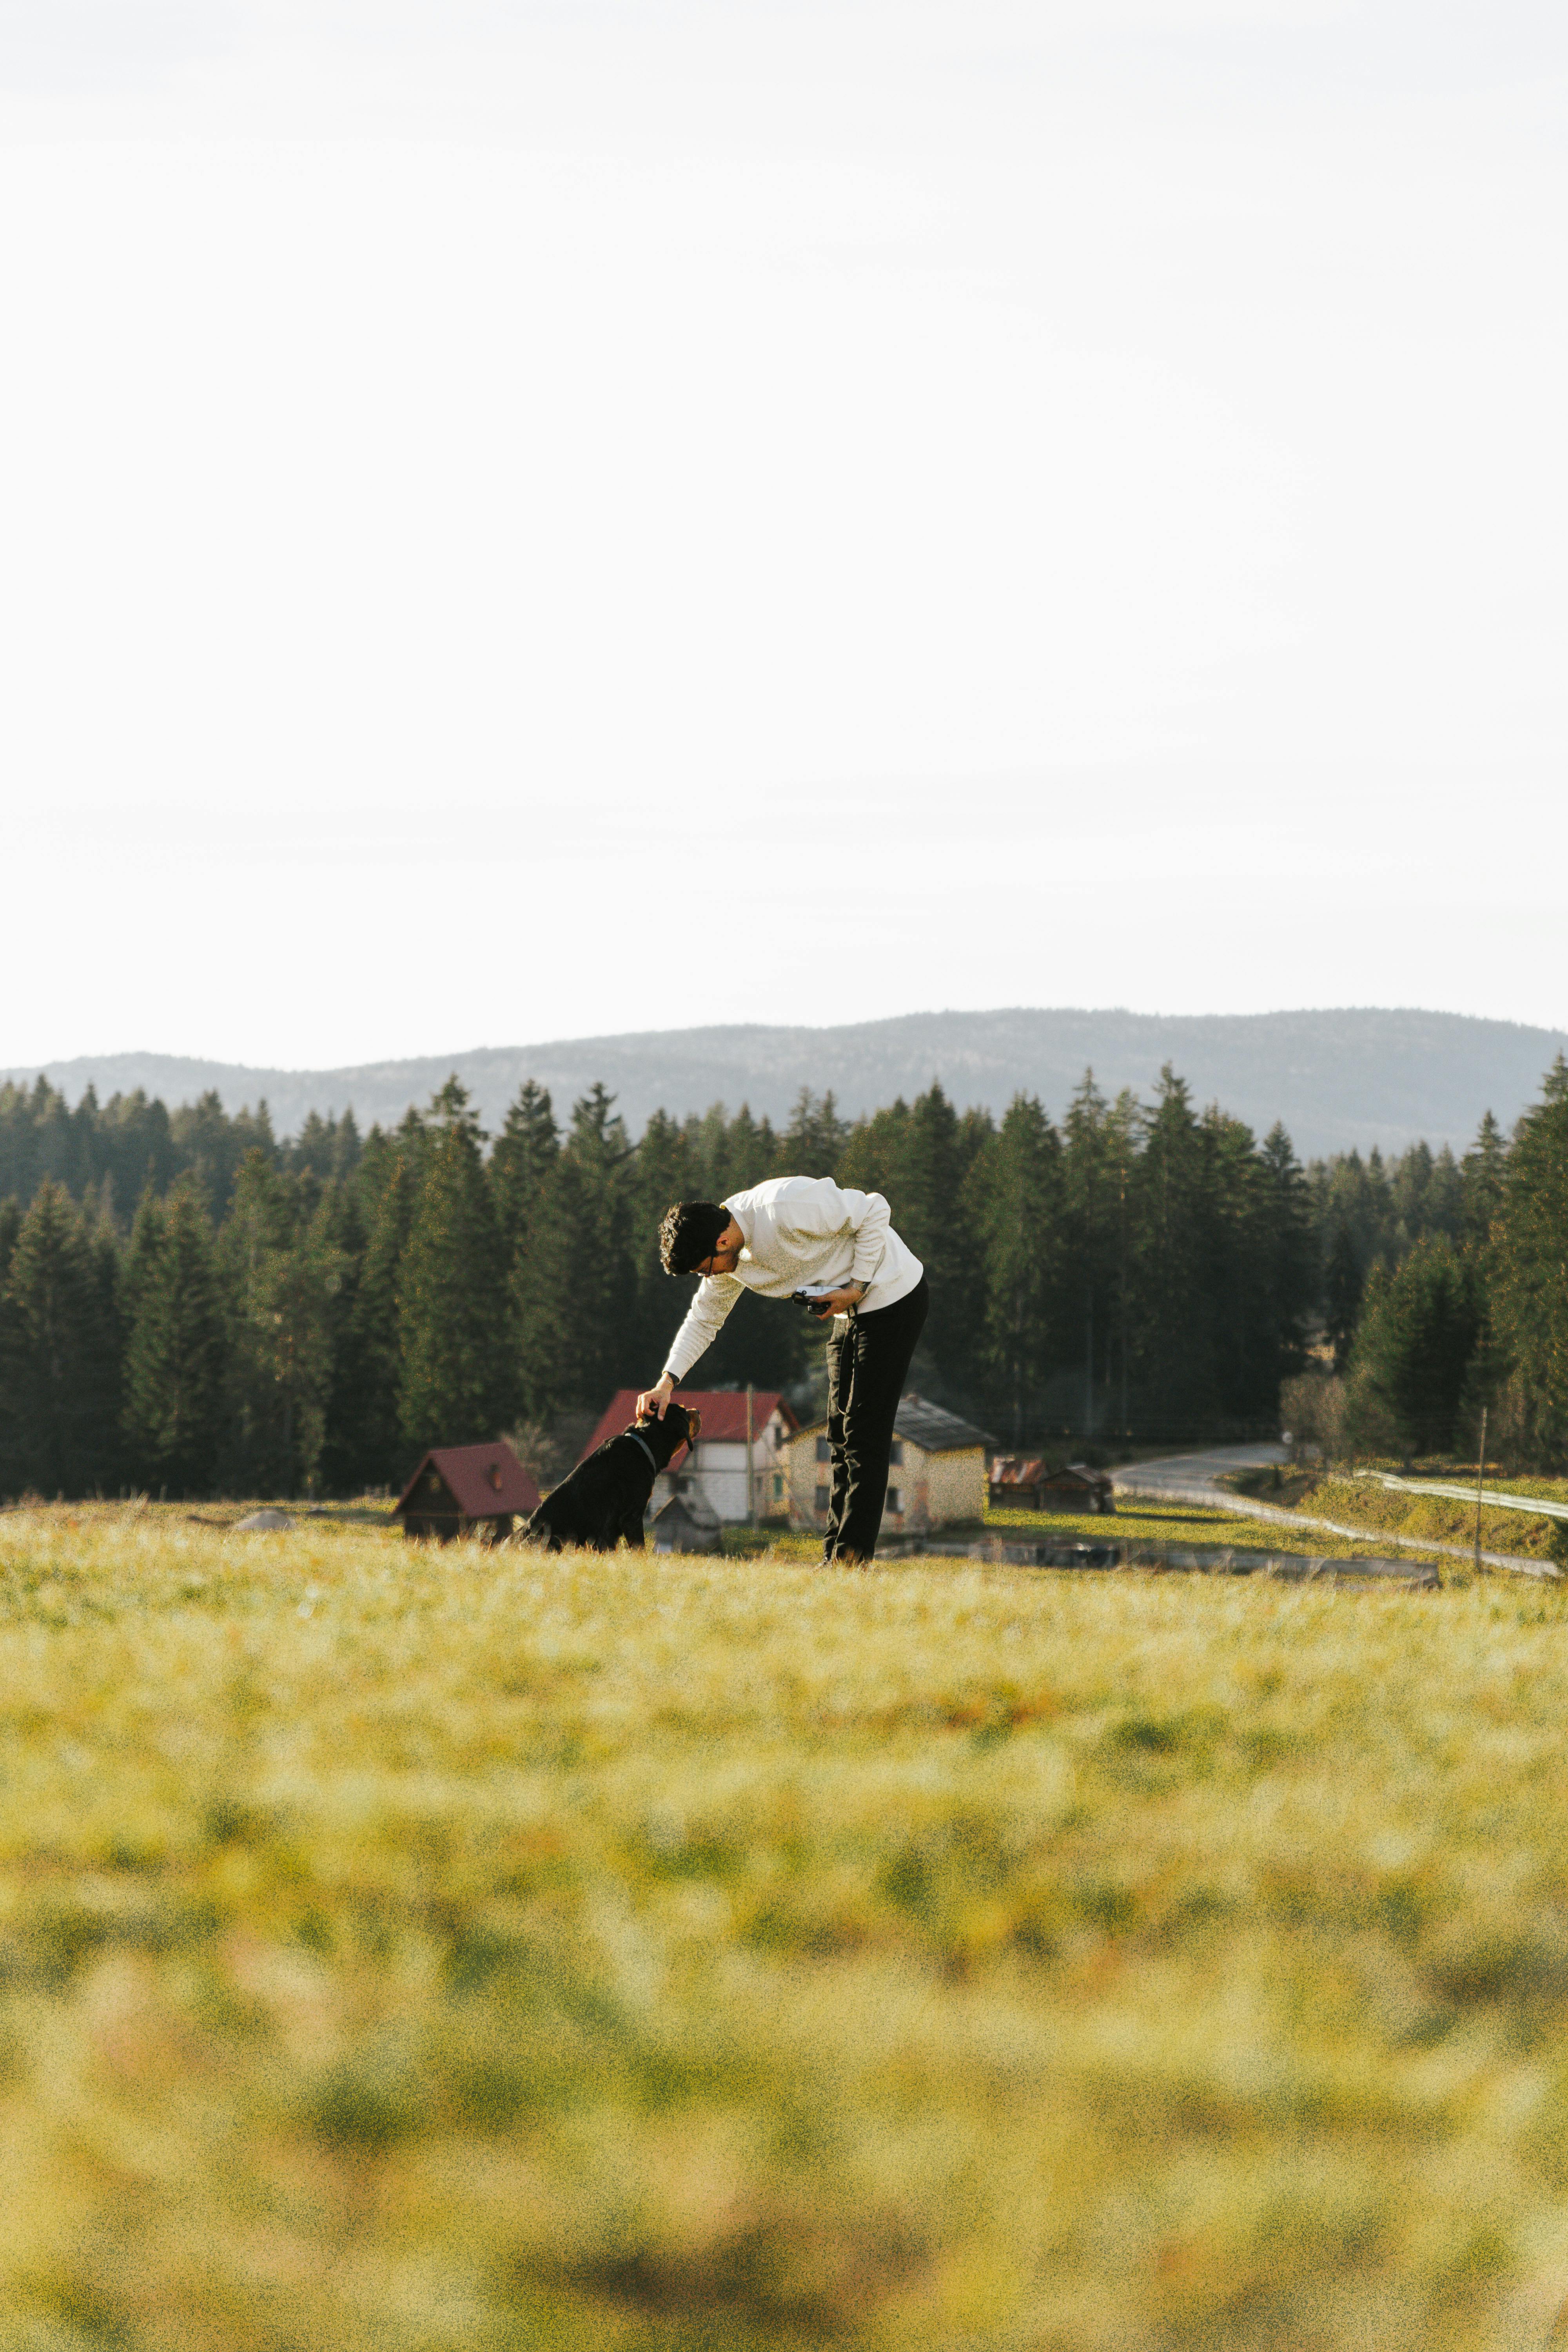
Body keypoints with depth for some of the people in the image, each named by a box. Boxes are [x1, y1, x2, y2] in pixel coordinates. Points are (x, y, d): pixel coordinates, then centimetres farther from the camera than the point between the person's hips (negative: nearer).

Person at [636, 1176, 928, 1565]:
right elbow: (704, 1319, 10)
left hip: (893, 1295, -9)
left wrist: (857, 1287, -20)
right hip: (850, 1313, 9)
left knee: (865, 1433, -11)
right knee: (841, 1433, 9)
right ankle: (834, 1558, 12)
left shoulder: (784, 1208, -30)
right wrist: (667, 1381, -2)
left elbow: (875, 1212, -22)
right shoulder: (729, 1259, -3)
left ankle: (852, 1555, -10)